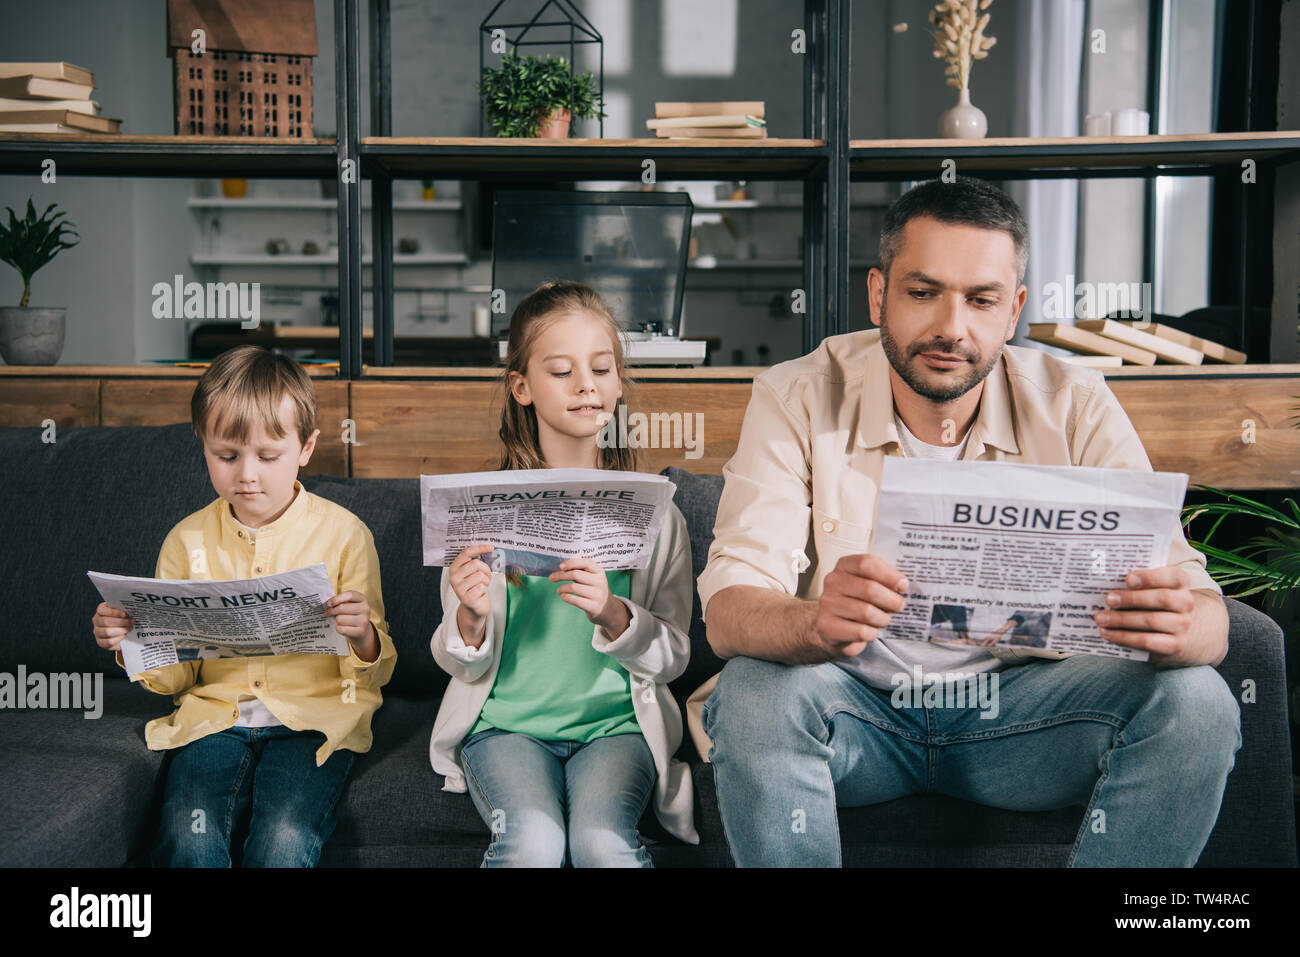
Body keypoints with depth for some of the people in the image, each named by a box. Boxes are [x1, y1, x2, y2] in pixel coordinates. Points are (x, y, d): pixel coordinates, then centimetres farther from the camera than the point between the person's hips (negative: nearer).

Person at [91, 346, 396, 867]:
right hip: (213, 716, 2)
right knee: (188, 837, -27)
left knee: (284, 841, -29)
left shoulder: (343, 533, 1)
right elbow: (177, 674, 14)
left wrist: (364, 639, -21)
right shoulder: (187, 541, 8)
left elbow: (375, 672, 2)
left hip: (314, 717, -2)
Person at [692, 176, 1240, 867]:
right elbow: (728, 613, -20)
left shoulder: (1075, 407, -7)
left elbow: (1207, 619, -12)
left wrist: (1180, 625, -39)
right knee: (754, 692, -32)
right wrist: (817, 623, -45)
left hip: (1020, 699, 2)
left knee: (1198, 704, -22)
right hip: (854, 706, -1)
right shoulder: (796, 400, -10)